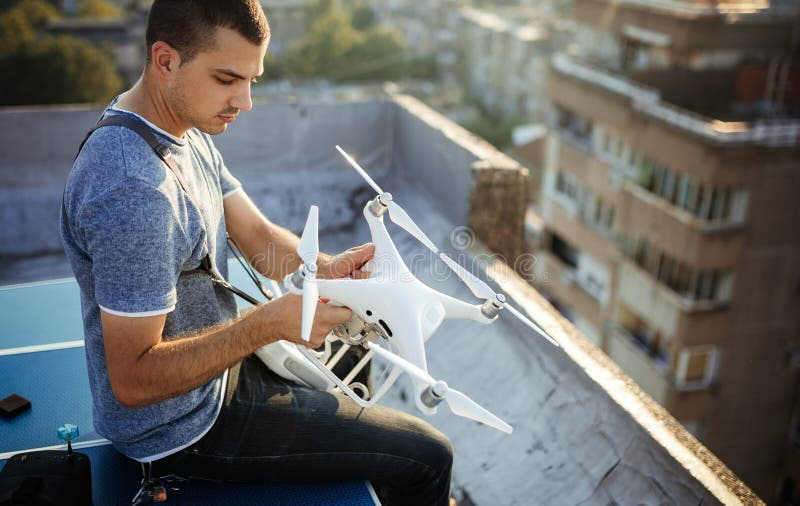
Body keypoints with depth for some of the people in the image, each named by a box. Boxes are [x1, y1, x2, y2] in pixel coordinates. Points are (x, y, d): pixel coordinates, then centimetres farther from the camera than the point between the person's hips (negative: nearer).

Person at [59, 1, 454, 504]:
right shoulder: (134, 190, -32)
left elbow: (261, 238, 1)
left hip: (215, 363, 10)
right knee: (428, 457, -9)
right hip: (182, 424, -9)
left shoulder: (187, 130, 0)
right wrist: (271, 322, -35)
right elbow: (132, 381, -30)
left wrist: (326, 268, -19)